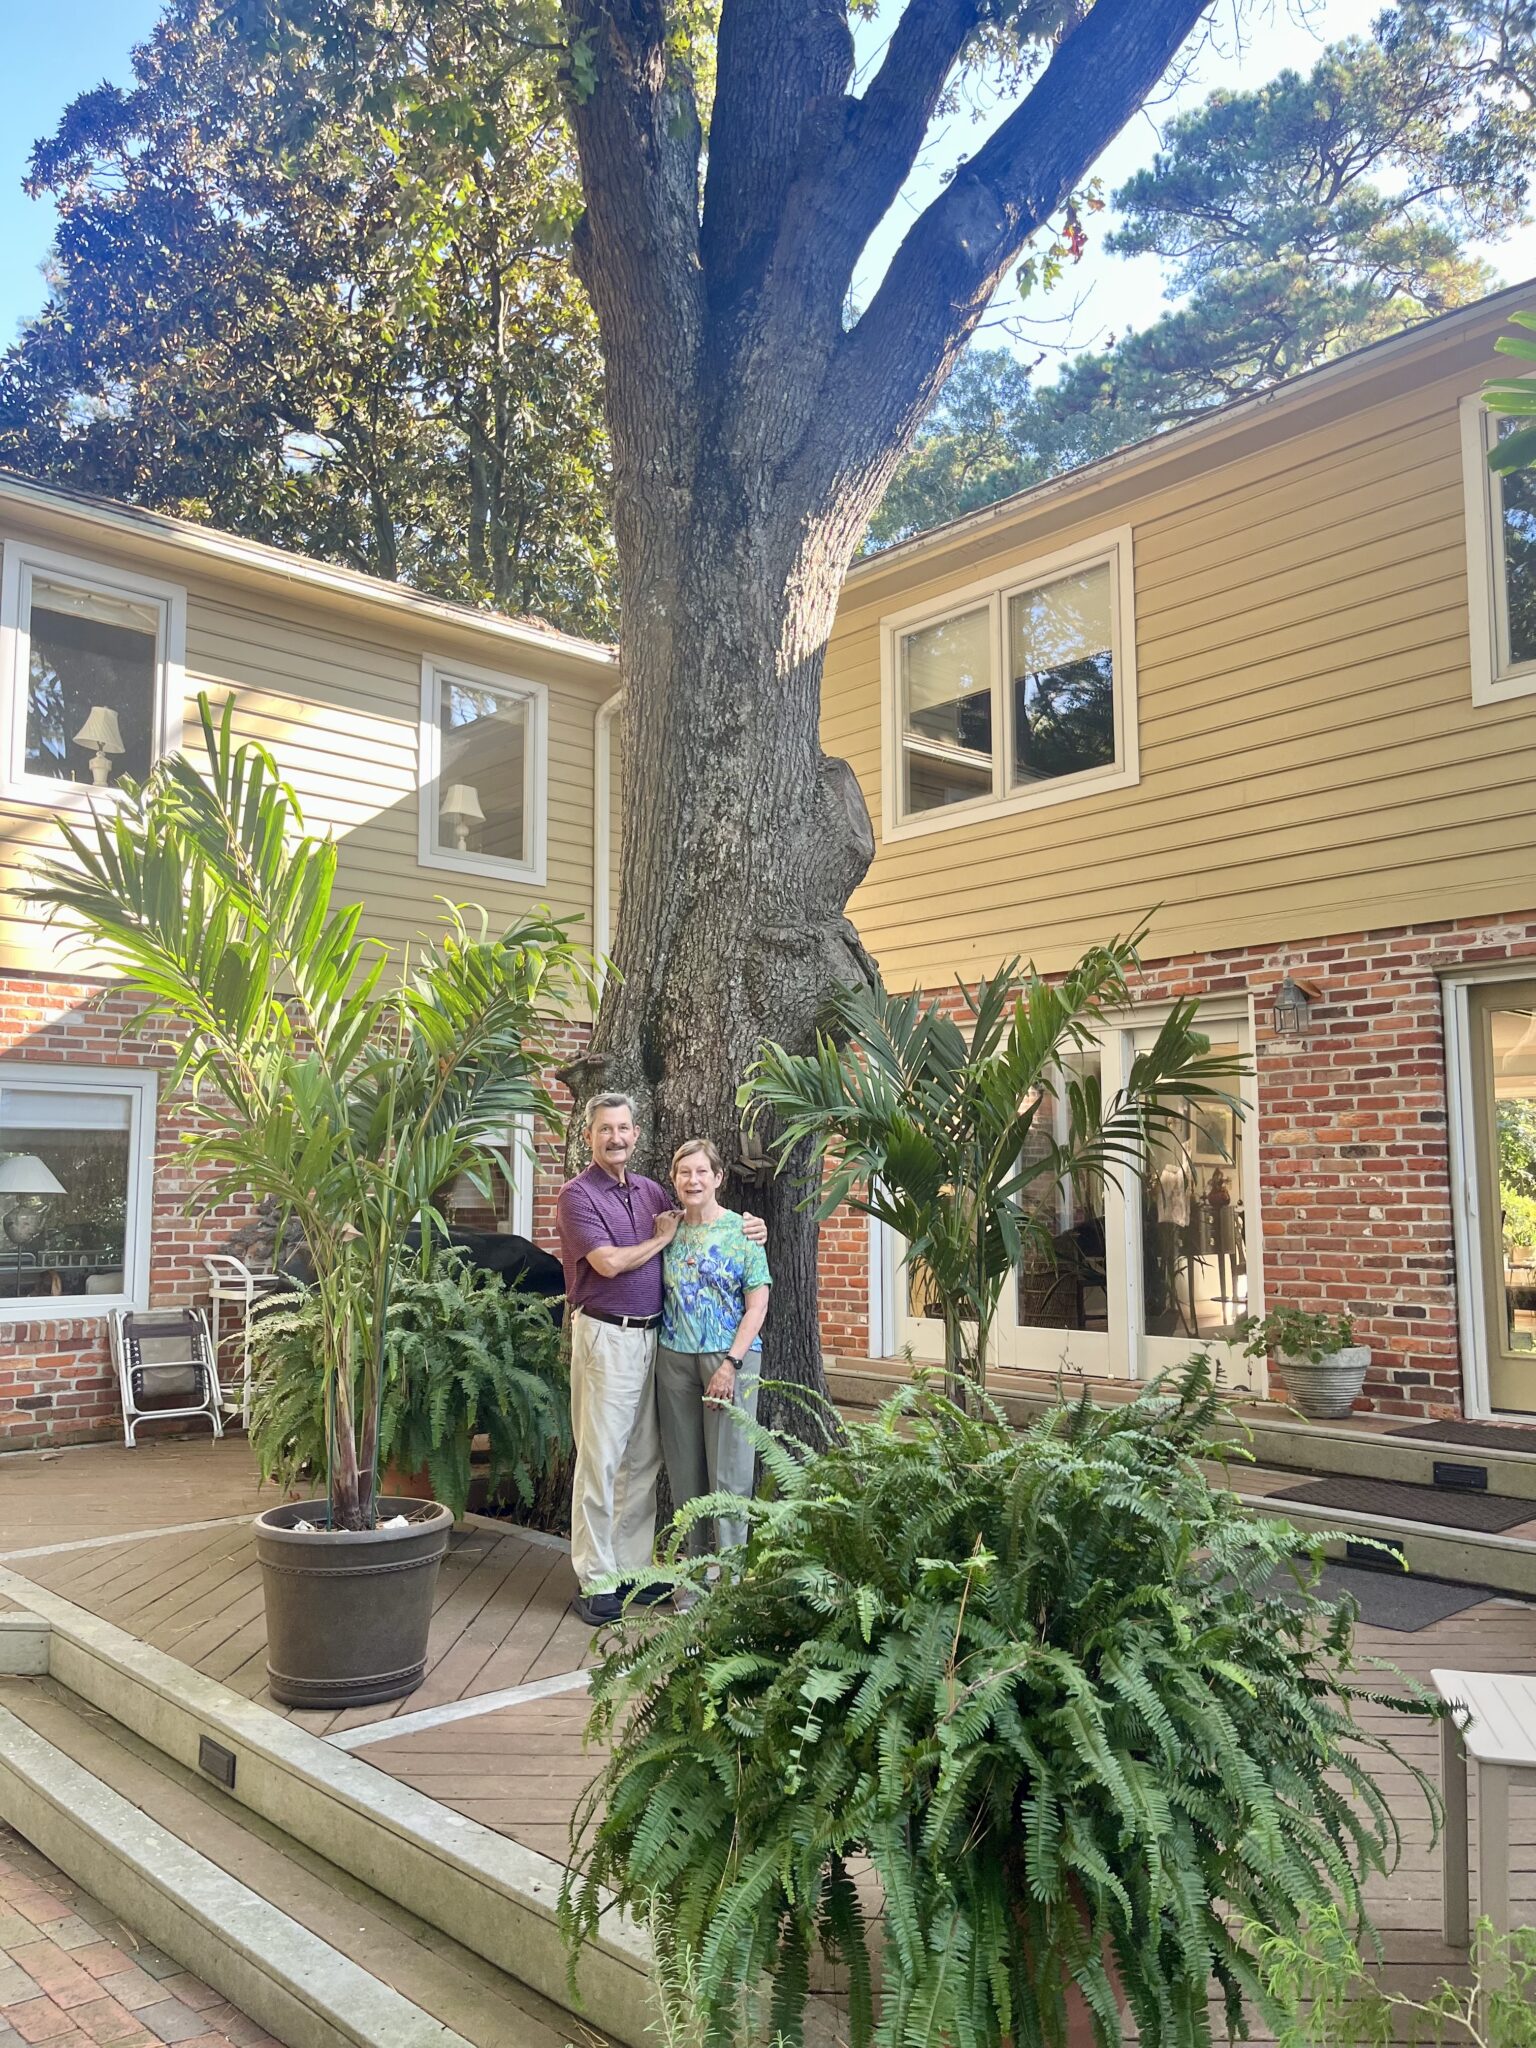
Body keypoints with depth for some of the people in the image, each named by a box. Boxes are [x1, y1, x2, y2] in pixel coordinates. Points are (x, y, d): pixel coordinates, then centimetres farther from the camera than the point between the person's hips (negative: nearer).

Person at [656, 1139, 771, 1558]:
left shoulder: (742, 1231, -3)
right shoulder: (669, 1231, 8)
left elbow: (757, 1306, -7)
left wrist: (731, 1363, -13)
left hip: (729, 1358, -4)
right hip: (675, 1359, 4)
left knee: (728, 1471, -1)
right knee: (685, 1471, 9)